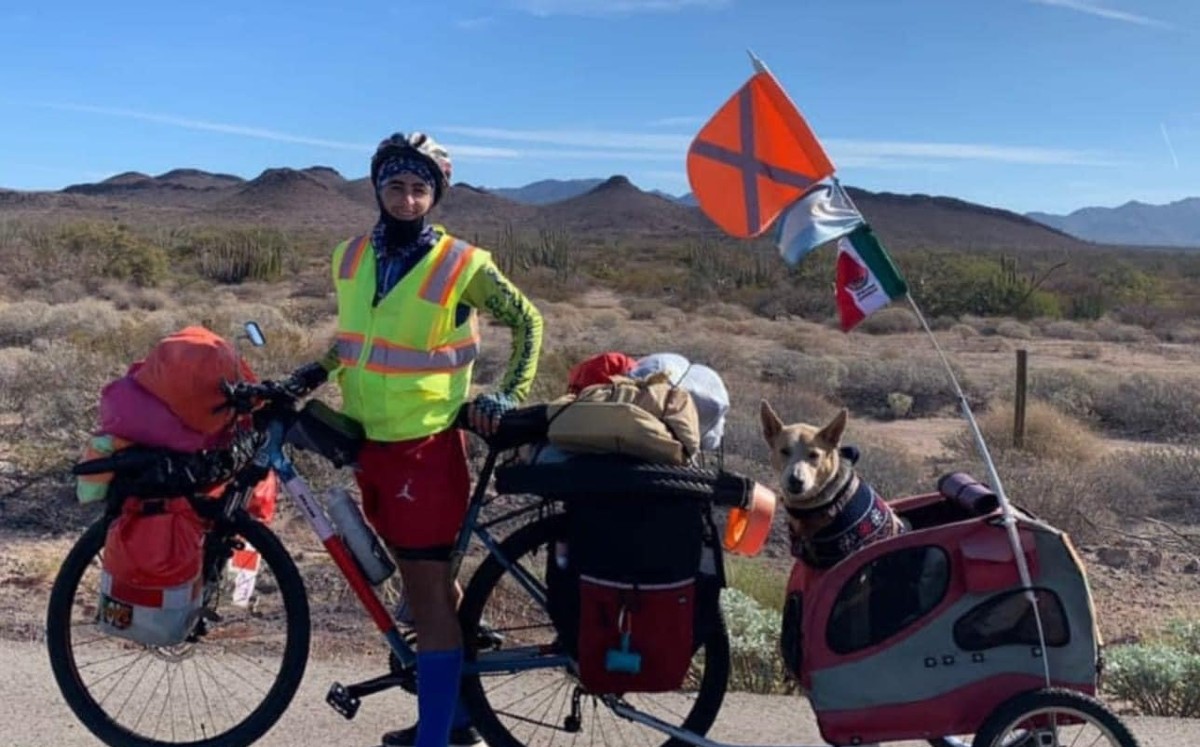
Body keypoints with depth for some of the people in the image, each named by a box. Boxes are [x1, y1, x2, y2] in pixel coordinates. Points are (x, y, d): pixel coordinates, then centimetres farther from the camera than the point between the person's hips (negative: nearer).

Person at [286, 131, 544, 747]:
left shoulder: (462, 266, -13)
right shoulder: (350, 257, 4)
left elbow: (527, 323, -3)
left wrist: (509, 396, -12)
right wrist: (317, 371, 4)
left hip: (424, 446, -6)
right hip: (369, 442, 7)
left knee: (428, 589, -1)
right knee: (426, 579, 17)